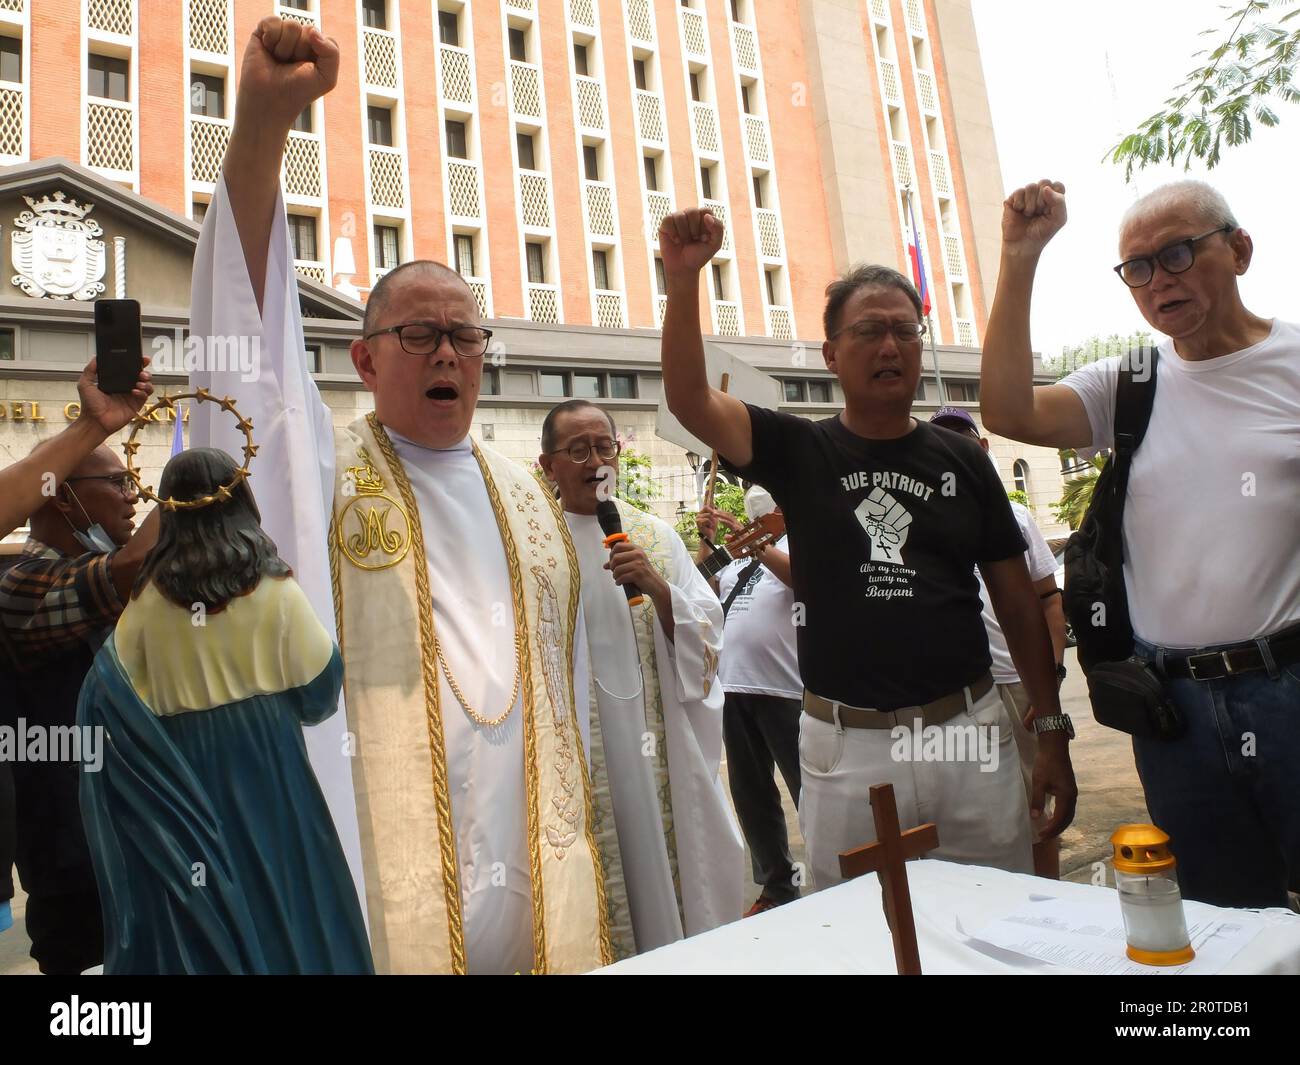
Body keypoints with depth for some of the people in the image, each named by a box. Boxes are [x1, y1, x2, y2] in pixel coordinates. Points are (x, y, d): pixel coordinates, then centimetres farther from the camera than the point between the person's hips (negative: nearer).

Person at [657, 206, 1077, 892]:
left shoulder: (962, 461, 5)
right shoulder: (800, 452, 1)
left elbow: (1017, 603, 8)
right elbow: (689, 399, -12)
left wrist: (1052, 732, 7)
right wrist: (683, 279, -23)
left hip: (969, 735, 2)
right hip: (844, 749, -1)